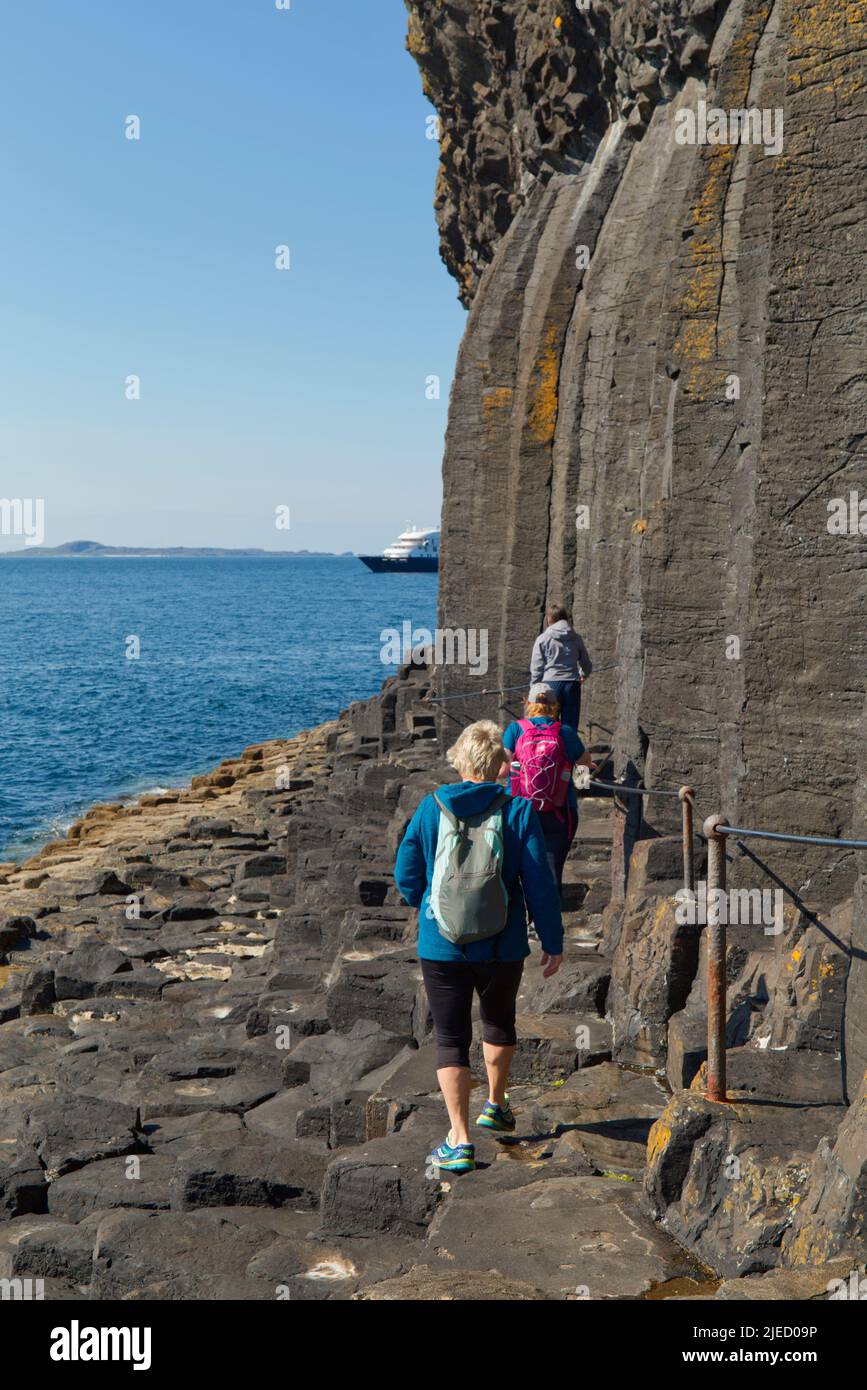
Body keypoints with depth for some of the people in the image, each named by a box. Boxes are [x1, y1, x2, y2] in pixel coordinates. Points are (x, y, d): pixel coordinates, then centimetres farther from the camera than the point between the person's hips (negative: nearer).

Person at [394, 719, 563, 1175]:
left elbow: (405, 878, 1)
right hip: (502, 948, 1)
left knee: (451, 1039, 7)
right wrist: (552, 942, 2)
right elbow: (539, 884, -8)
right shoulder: (518, 811, -10)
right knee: (499, 1022, 25)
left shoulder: (431, 809, -6)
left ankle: (460, 1142, 2)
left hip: (441, 947, -1)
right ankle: (496, 1106, 43)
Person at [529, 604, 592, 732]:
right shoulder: (576, 639, 9)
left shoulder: (543, 639, 0)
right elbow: (587, 664, 19)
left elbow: (536, 669, -1)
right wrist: (583, 675, 41)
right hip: (572, 684, 2)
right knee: (570, 727, 5)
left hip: (551, 684, -2)